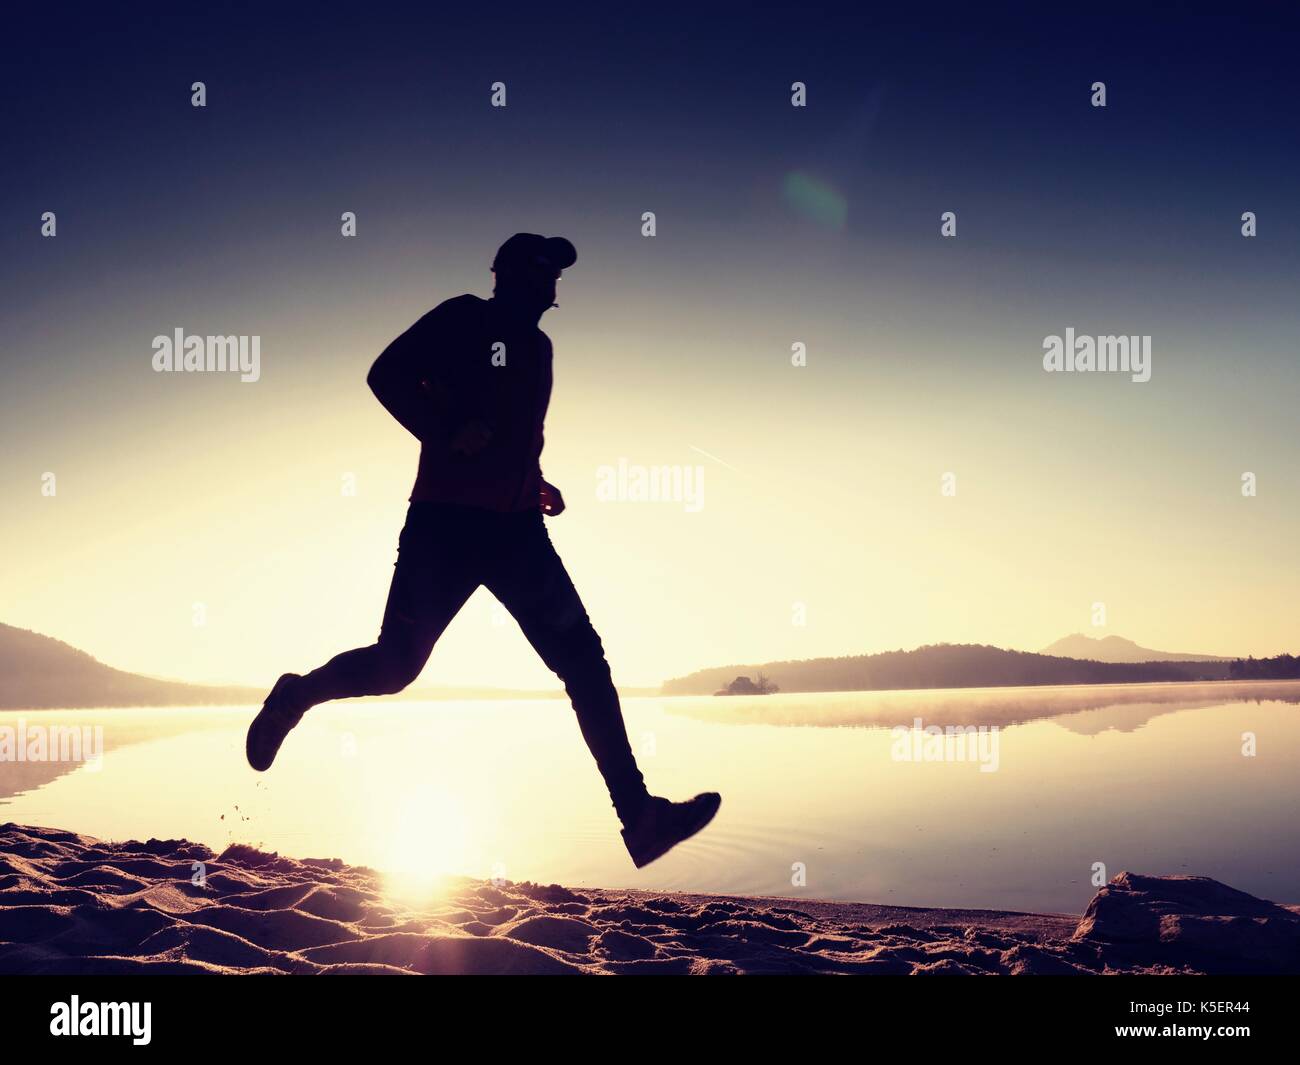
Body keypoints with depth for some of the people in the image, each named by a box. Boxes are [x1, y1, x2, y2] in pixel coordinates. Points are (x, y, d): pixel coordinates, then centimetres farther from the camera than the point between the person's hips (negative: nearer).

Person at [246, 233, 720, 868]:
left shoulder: (537, 345, 21)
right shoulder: (463, 320, 1)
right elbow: (388, 375, -8)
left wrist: (538, 487, 15)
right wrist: (446, 433, -18)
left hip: (516, 530, 6)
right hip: (446, 523, -6)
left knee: (582, 658, -5)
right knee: (394, 664, -4)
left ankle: (639, 817, -8)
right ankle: (295, 698, 27)